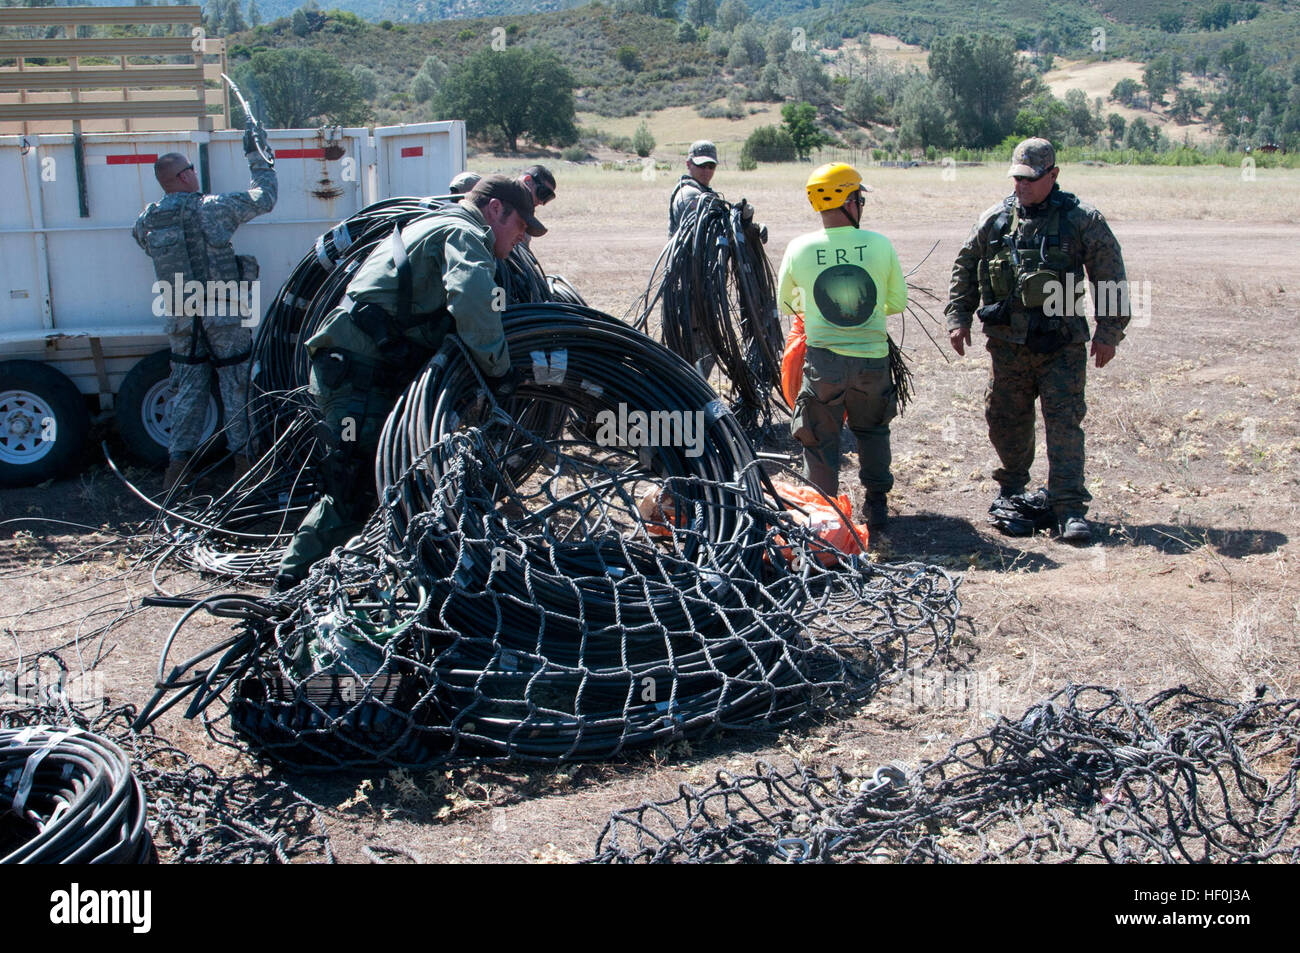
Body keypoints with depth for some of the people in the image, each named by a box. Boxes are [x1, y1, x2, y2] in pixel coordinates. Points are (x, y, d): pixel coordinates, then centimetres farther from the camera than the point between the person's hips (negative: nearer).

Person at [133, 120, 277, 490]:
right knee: (237, 389, 8)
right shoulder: (213, 208, -12)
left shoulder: (147, 220, 0)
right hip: (223, 316, -4)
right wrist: (257, 154, 10)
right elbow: (265, 198, -2)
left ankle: (178, 463, 12)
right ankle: (243, 457, 16)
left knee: (189, 390, 13)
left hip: (181, 320, 4)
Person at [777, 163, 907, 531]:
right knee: (872, 430, 23)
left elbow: (786, 304, 8)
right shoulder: (880, 244, -10)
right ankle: (876, 505, 31)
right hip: (873, 358, 1)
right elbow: (899, 302, 2)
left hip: (823, 359, -1)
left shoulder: (799, 249, -9)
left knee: (820, 439, 12)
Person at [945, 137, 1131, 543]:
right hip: (1008, 343, 3)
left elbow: (1110, 277, 1)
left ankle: (1070, 508, -6)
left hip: (1062, 345, -3)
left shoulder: (1082, 220, -2)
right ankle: (1012, 487, 36)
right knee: (1005, 418, 12)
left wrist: (1109, 331, -3)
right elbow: (964, 267, 16)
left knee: (1064, 421, -7)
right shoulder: (994, 220, 6)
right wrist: (958, 317, 10)